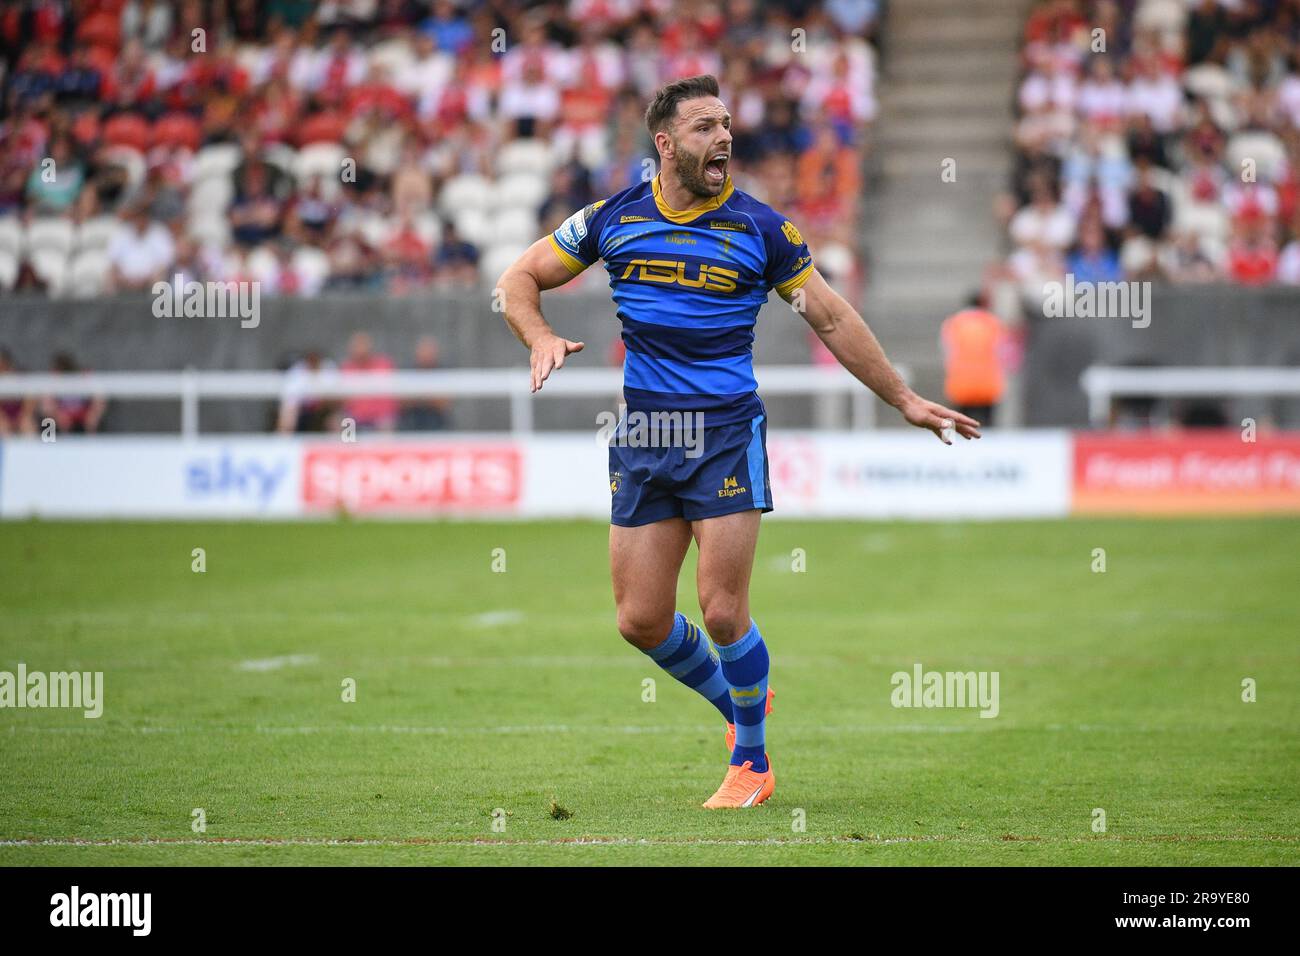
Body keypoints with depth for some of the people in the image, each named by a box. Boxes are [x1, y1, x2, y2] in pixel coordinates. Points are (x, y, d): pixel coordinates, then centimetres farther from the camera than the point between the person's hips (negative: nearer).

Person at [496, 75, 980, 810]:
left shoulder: (761, 228, 1)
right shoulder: (614, 219, 4)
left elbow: (832, 318, 10)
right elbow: (520, 279, 14)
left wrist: (904, 400, 10)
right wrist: (542, 338, -7)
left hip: (727, 431, -2)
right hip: (640, 437, 2)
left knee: (723, 611, -9)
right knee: (642, 619, 0)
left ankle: (752, 762, 11)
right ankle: (739, 704, 28)